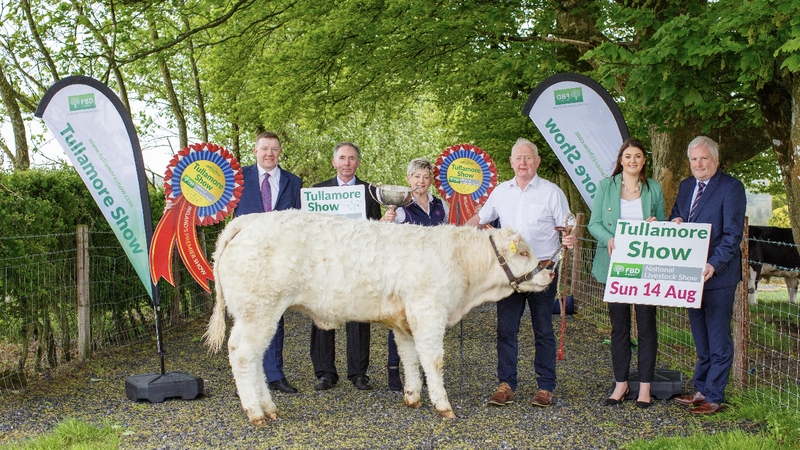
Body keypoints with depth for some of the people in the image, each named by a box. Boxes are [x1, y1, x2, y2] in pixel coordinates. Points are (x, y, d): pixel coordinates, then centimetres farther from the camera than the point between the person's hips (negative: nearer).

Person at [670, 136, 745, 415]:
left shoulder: (731, 187, -11)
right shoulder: (686, 186, 12)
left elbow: (733, 234, -16)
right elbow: (675, 217, 21)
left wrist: (714, 265, -27)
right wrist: (674, 222, -4)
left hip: (717, 275, -7)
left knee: (718, 339, 1)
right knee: (701, 339, 17)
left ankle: (714, 398, 8)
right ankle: (701, 389, 28)